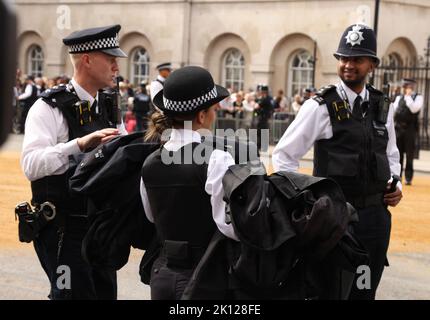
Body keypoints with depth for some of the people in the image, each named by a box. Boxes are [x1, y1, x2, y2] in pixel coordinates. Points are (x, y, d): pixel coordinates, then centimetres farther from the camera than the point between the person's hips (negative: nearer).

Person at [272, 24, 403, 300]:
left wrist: (396, 186, 4)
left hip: (376, 215, 5)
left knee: (365, 291, 15)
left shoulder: (382, 106, 7)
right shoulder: (322, 106, -9)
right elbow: (284, 155, -5)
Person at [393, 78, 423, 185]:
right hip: (398, 128, 4)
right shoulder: (399, 97, 14)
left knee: (409, 155, 0)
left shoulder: (418, 97, 0)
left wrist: (408, 96, -11)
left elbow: (414, 109, -16)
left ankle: (408, 178, 4)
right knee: (398, 154, 5)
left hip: (410, 129, -4)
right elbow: (393, 110, 13)